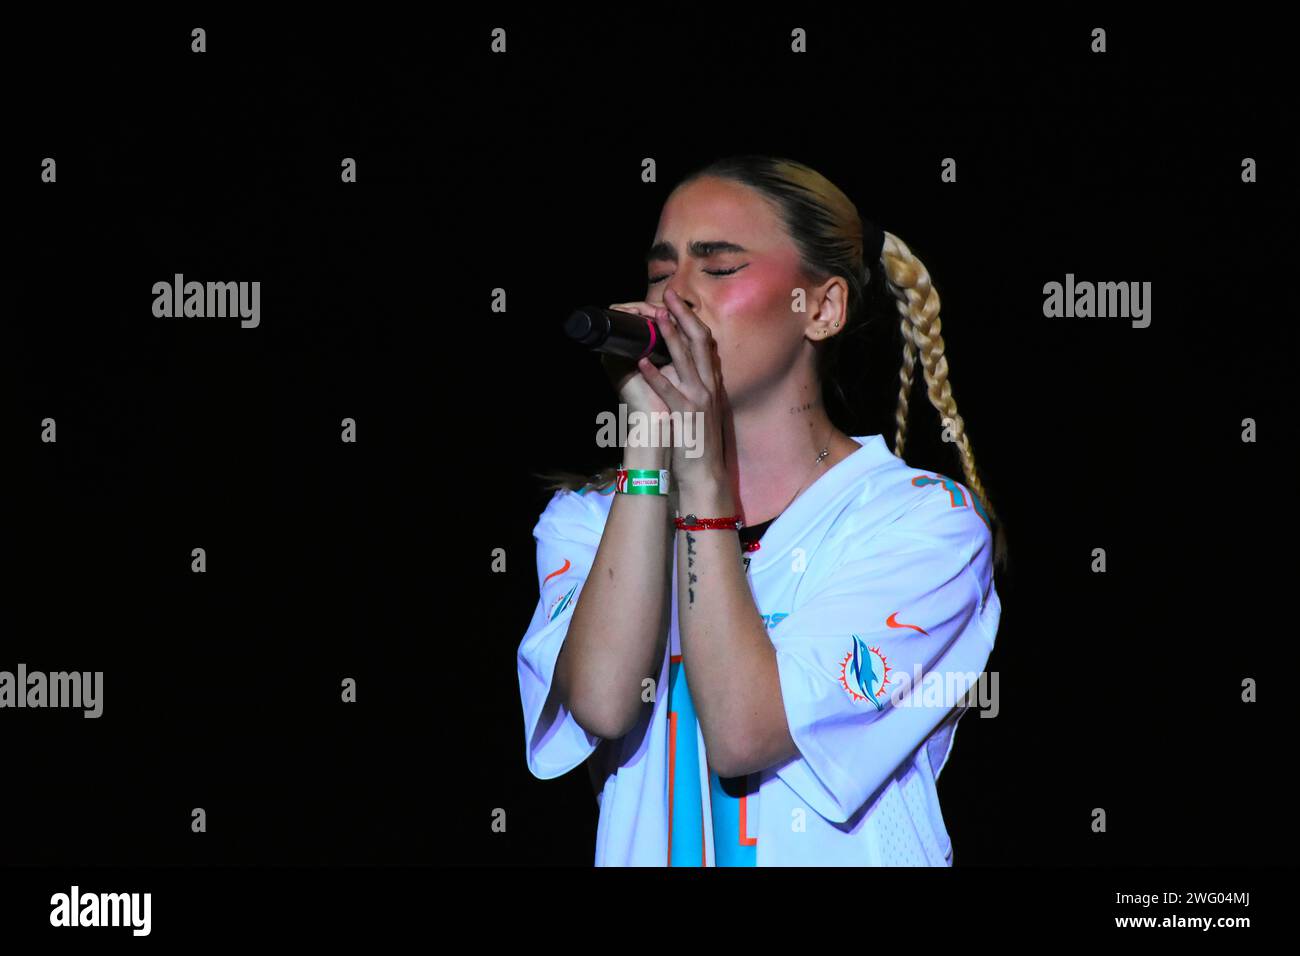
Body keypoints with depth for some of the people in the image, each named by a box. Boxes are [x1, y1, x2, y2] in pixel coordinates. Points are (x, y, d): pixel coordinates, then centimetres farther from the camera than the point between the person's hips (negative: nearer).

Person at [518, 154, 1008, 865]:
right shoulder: (586, 517, 10)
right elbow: (601, 705, -9)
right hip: (641, 854, 2)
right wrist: (650, 443, -7)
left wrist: (703, 474, -10)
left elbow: (741, 735, -10)